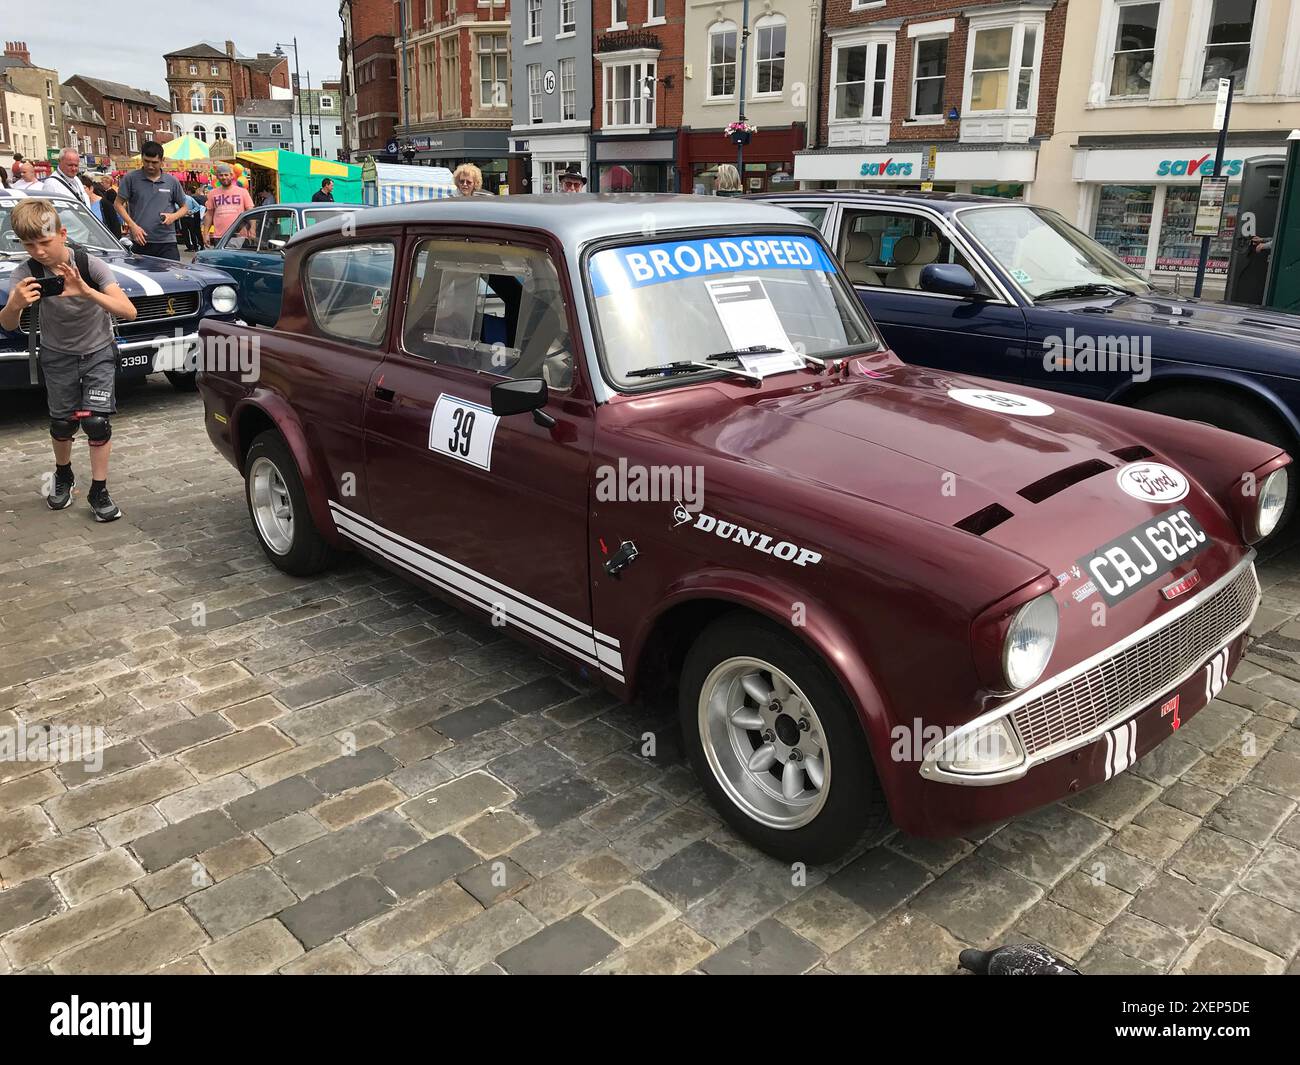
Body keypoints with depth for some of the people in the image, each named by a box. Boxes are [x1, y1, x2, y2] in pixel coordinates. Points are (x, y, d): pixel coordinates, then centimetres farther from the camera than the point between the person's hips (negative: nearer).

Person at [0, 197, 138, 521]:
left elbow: (128, 312, -33)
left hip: (98, 352, -2)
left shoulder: (89, 265, -24)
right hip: (57, 356, 2)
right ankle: (63, 476, 34)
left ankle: (99, 492, 1)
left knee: (96, 421, -12)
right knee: (63, 424, 6)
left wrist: (86, 291, -48)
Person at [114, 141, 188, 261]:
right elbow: (119, 204, 5)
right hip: (140, 242, 0)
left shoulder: (172, 181, 8)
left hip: (167, 243, 1)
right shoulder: (131, 179, 4)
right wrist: (132, 225, -8)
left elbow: (184, 207, 15)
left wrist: (174, 216, -7)